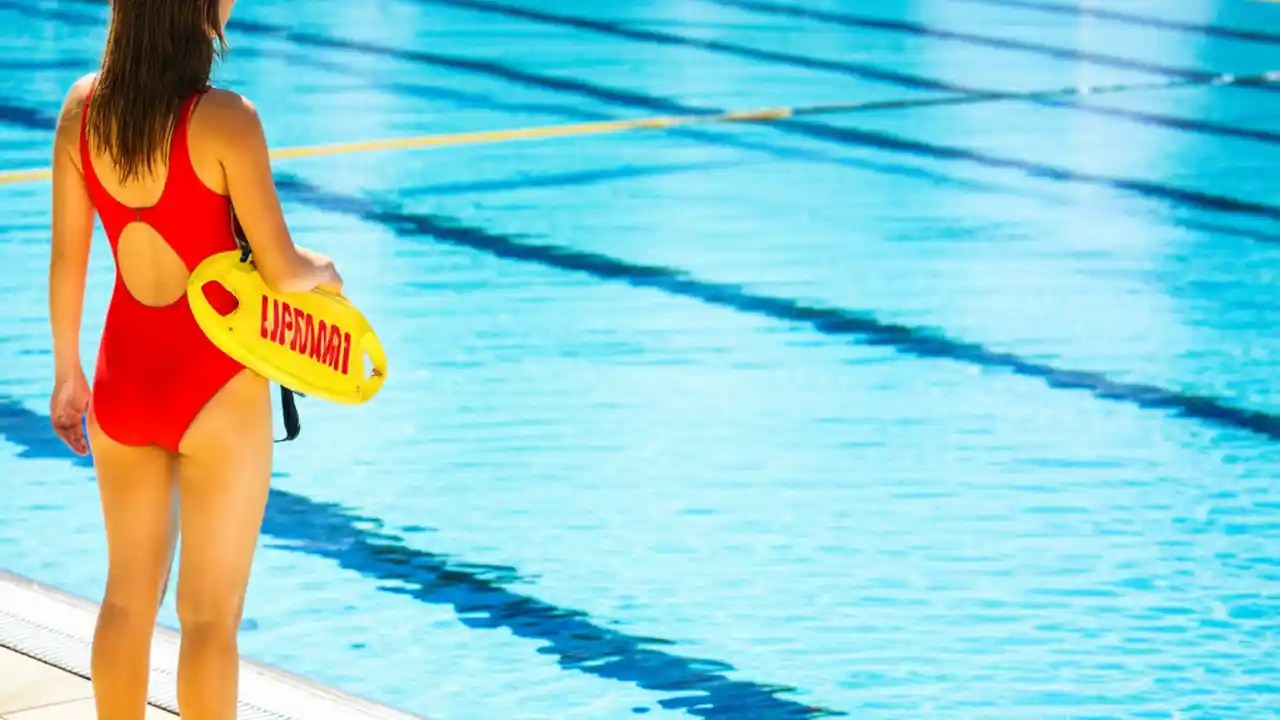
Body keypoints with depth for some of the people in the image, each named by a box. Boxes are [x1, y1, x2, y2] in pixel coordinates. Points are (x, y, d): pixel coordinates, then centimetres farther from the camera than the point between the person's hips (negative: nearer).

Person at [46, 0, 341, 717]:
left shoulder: (83, 106, -4)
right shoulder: (224, 120, -19)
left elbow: (67, 258, 3)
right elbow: (283, 271, -16)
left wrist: (68, 372, 15)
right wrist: (326, 270, 6)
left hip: (124, 377, 5)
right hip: (216, 386, -5)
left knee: (128, 596, 19)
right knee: (210, 614, 6)